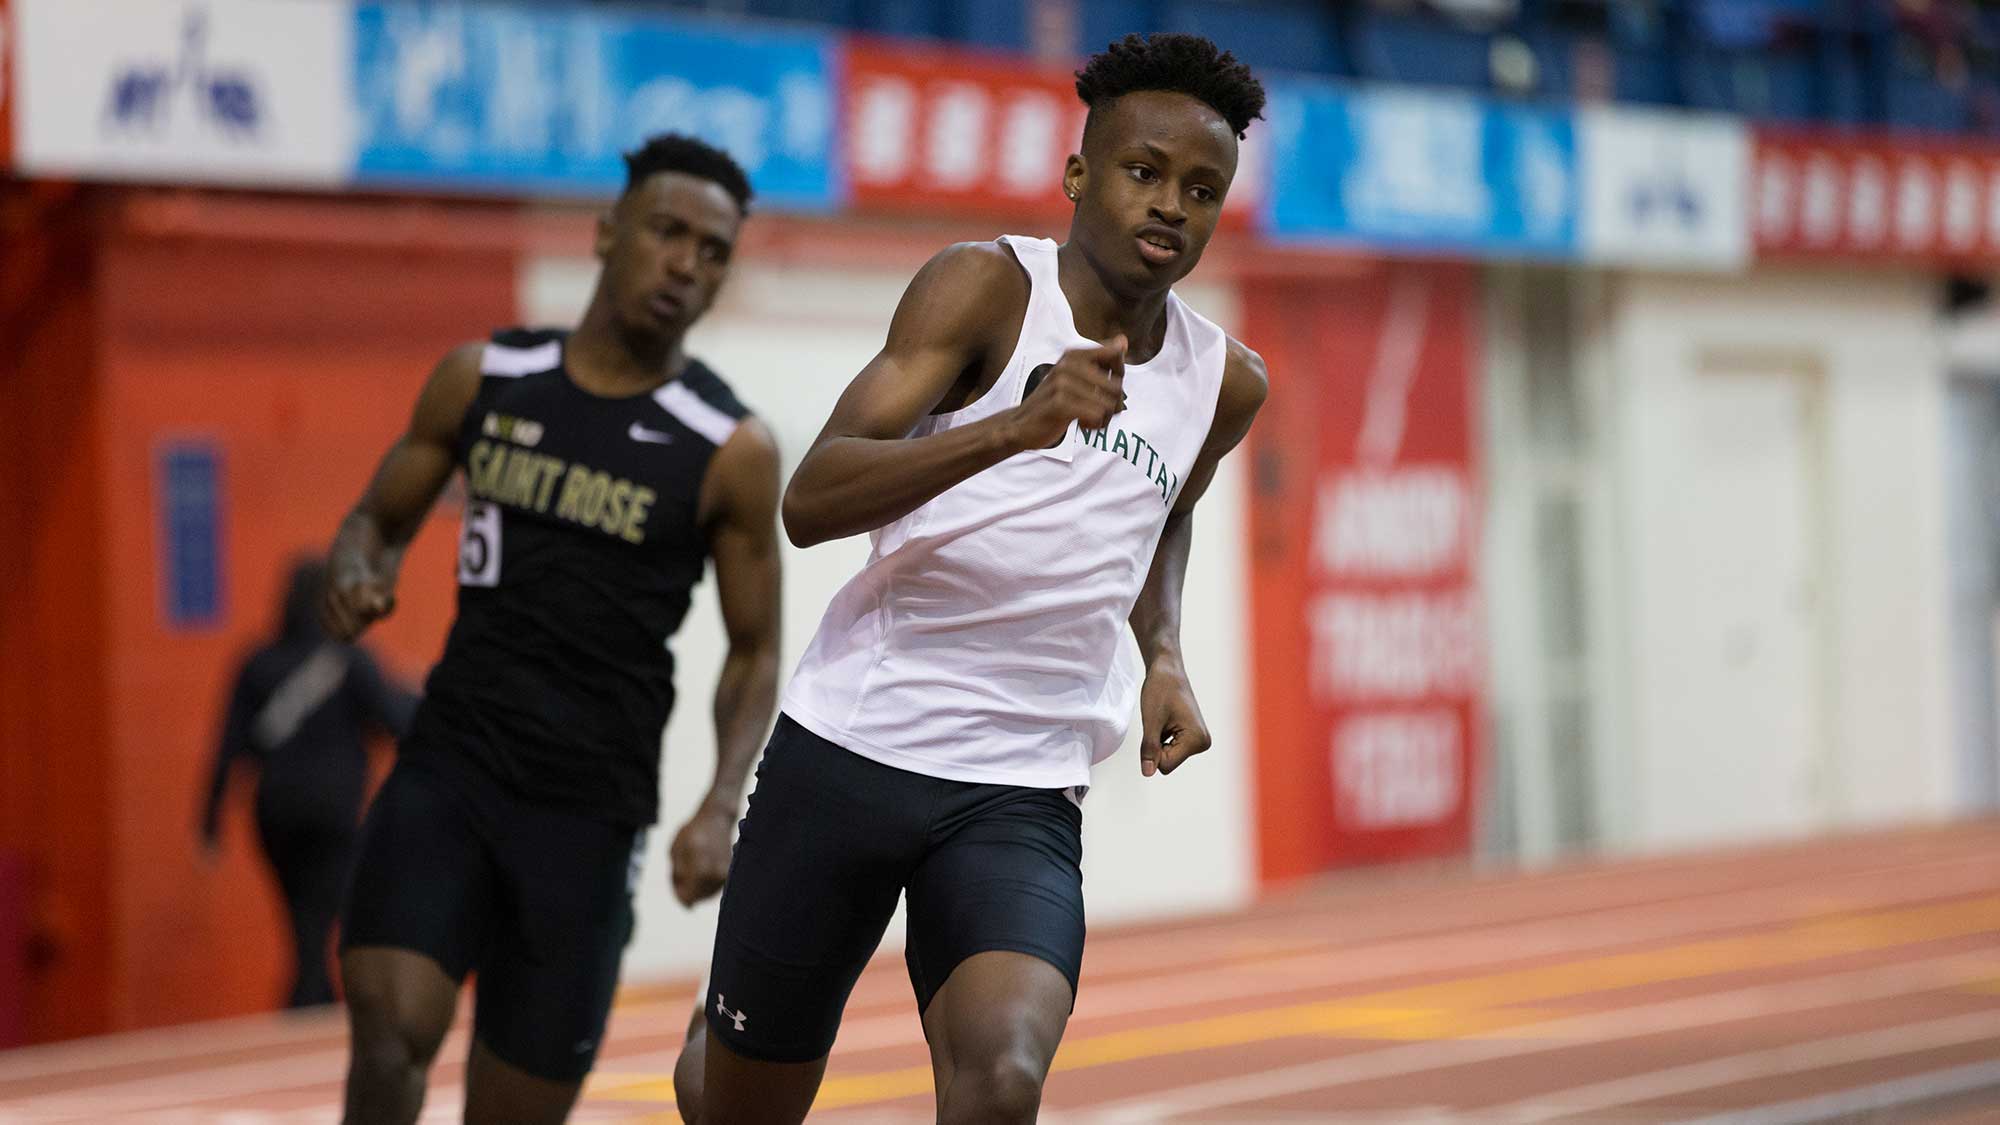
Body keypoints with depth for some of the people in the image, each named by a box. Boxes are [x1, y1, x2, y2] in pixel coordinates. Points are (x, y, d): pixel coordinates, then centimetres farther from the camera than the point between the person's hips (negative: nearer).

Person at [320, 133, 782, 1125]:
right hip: (449, 760, 1)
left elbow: (753, 653, 4)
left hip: (591, 810, -1)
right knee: (390, 1024, -24)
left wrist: (722, 807, -12)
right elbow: (379, 521, 15)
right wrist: (356, 576, -9)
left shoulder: (731, 453, -4)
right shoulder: (484, 378, 3)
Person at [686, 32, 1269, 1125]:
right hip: (848, 748, -2)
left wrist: (1166, 658, 11)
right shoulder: (989, 285, -8)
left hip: (1022, 798, 2)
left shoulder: (1225, 384, 7)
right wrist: (1016, 428, -35)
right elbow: (810, 502, -20)